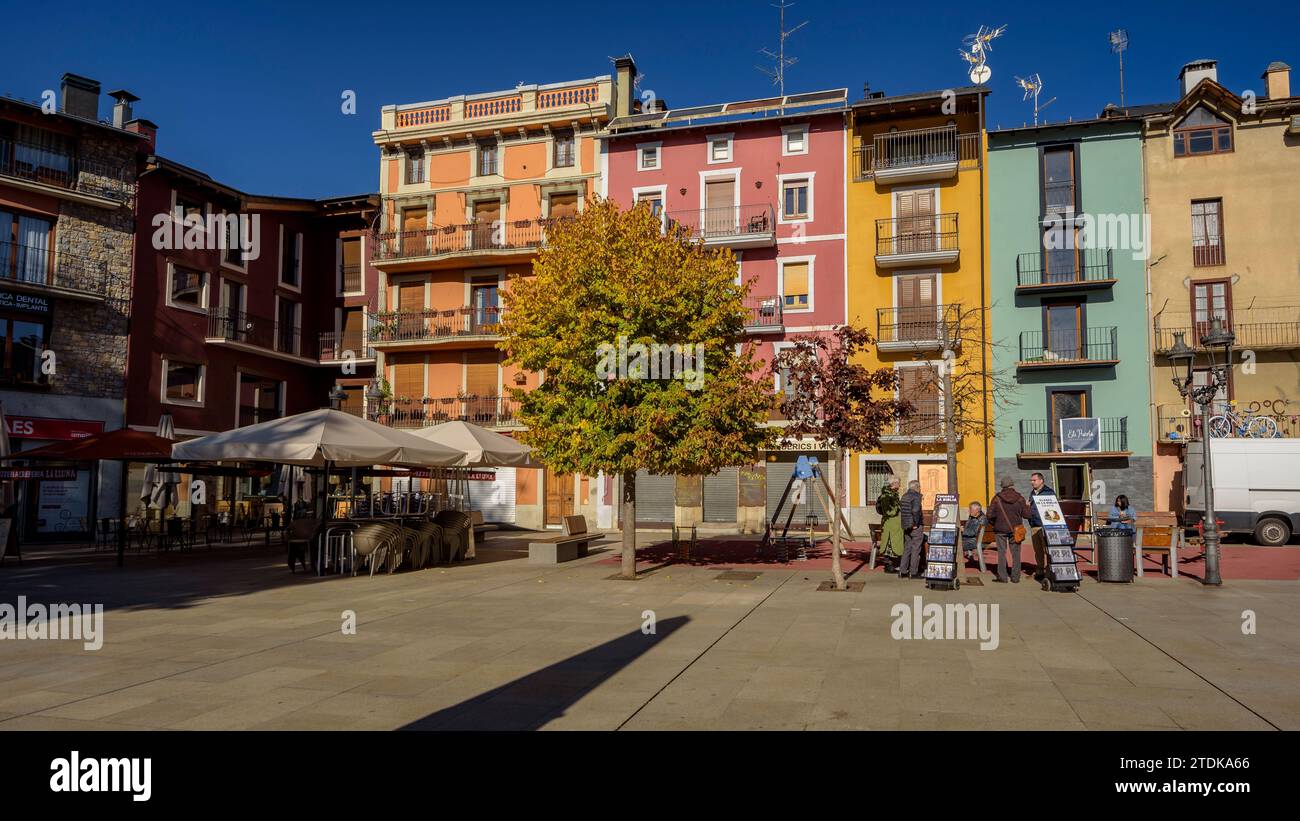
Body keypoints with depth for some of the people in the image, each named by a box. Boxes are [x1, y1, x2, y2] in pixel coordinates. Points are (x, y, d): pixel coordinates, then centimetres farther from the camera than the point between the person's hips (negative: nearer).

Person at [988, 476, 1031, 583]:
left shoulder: (997, 498, -8)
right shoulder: (1020, 498, -4)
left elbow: (991, 514, -12)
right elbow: (1026, 514, -2)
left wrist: (992, 523, 8)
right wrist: (1027, 506, 18)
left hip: (1000, 529, -1)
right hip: (1015, 529, 1)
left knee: (1002, 552, 5)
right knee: (1015, 552, 11)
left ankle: (1002, 577, 3)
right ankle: (1015, 576, 12)